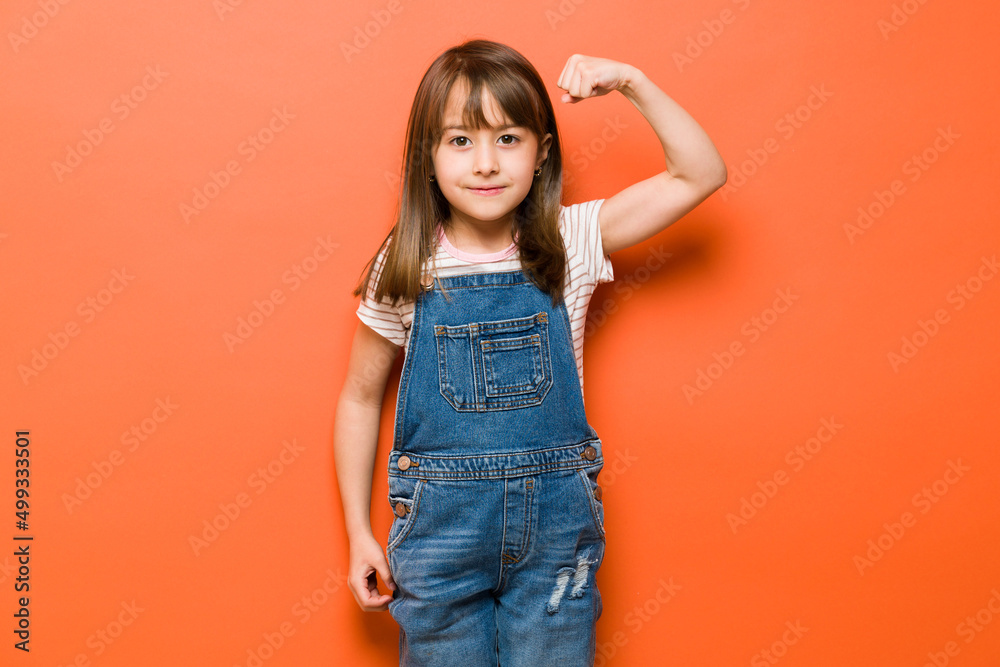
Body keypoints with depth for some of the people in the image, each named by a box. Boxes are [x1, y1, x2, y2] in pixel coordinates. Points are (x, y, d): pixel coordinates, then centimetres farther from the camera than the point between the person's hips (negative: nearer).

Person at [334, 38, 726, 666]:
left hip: (556, 523, 1)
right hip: (439, 525, 0)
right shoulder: (405, 268, -7)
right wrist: (360, 534, 4)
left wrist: (632, 83, -14)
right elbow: (360, 398, 3)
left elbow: (702, 174, -5)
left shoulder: (571, 243, -5)